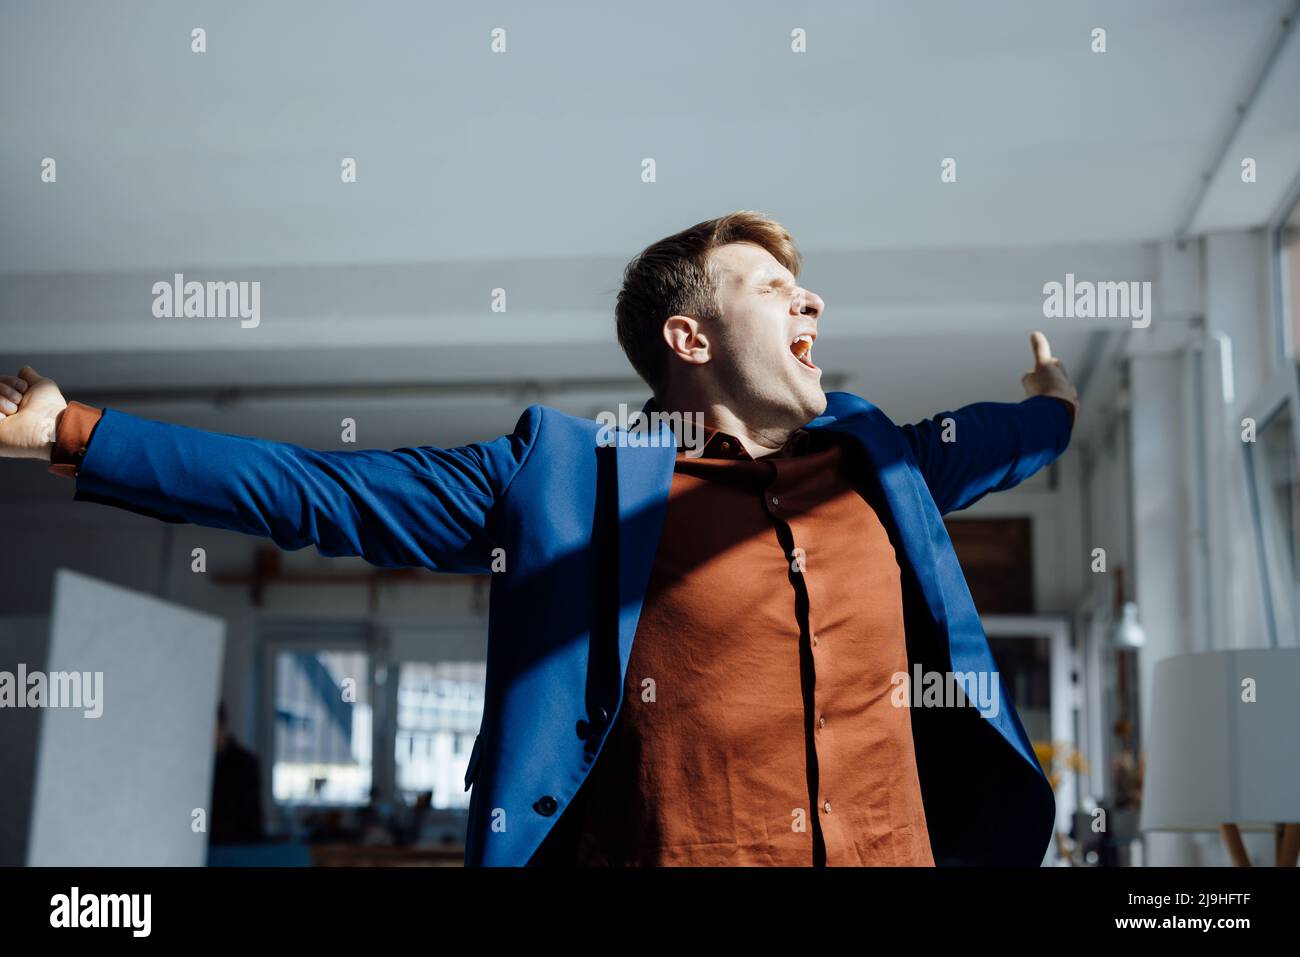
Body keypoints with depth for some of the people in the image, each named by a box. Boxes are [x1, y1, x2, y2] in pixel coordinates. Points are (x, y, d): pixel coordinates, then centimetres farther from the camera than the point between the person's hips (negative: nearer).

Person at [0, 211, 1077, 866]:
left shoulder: (870, 457, 11)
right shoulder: (569, 471, -2)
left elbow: (960, 443, 35)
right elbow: (322, 489, -3)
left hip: (894, 846, 5)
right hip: (669, 847, -4)